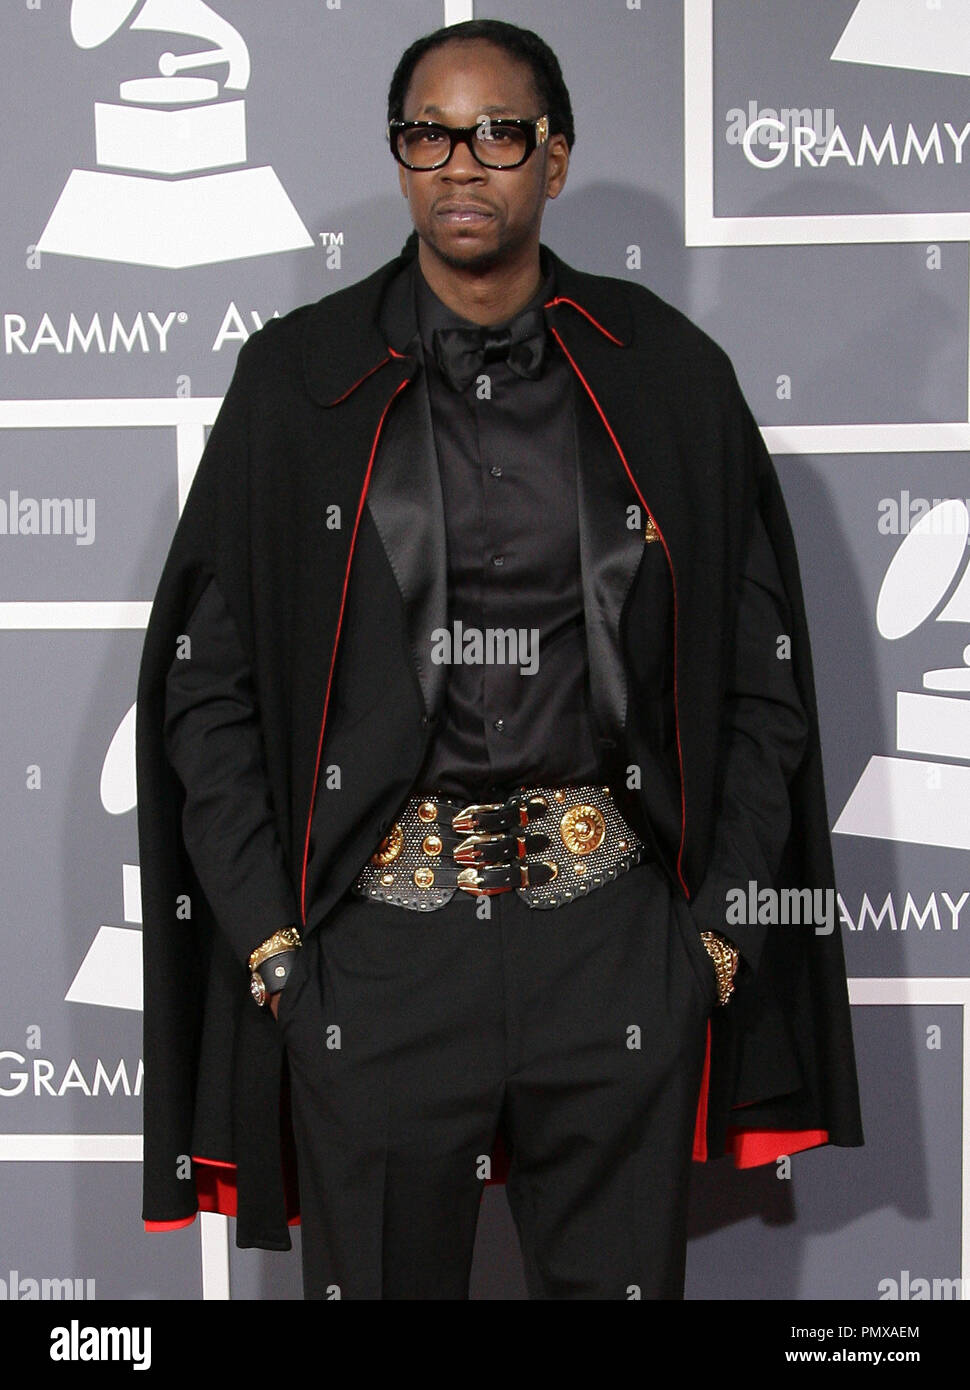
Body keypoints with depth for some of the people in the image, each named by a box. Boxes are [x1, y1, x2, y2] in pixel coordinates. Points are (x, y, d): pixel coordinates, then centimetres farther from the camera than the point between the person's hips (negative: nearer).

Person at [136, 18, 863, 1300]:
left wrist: (723, 928, 2)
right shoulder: (300, 378, 3)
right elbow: (204, 678, 4)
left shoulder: (669, 377, 4)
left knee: (621, 1276, 12)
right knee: (380, 1274, 11)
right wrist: (265, 937, -2)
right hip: (374, 947, 0)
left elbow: (762, 678, 7)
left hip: (618, 945, 1)